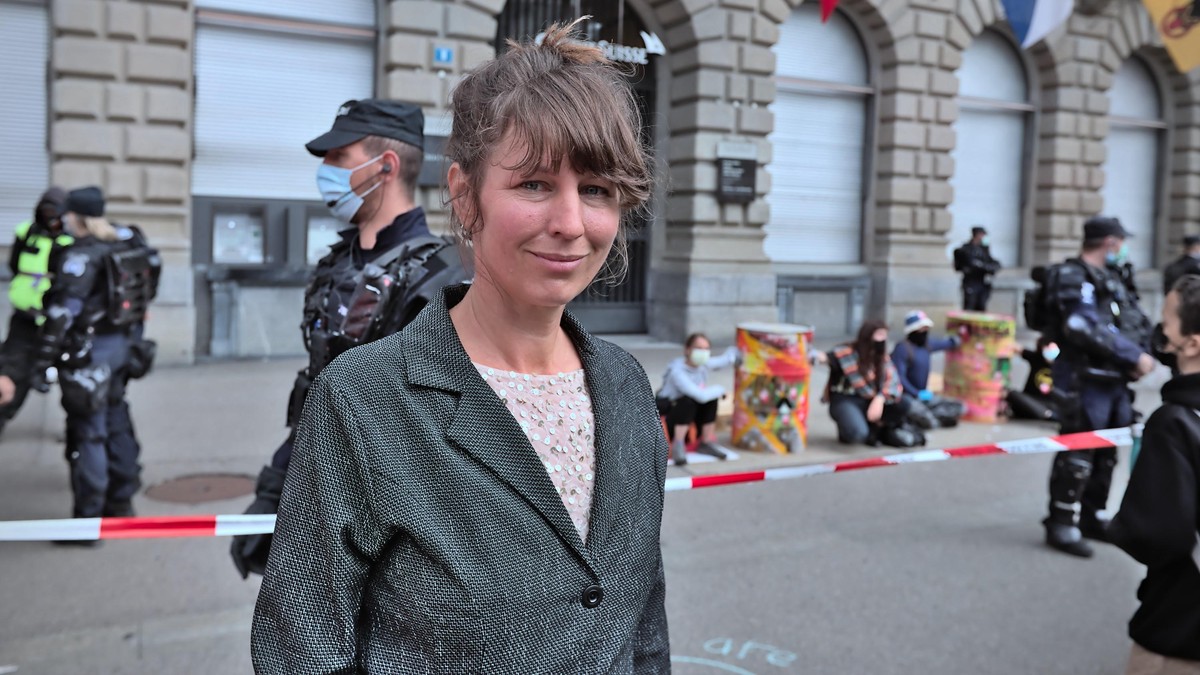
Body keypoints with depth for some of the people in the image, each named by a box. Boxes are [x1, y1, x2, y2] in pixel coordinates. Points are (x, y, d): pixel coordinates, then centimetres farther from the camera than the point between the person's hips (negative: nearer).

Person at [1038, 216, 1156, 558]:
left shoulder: (1111, 280, 19)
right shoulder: (1072, 277, -11)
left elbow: (1135, 322, 18)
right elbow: (1085, 329, -23)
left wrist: (1141, 356, -2)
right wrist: (1134, 356, -19)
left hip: (1115, 379, 9)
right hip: (1085, 379, -9)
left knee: (1105, 452, 15)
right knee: (1077, 453, -7)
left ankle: (1092, 516, 28)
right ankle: (1062, 525, 0)